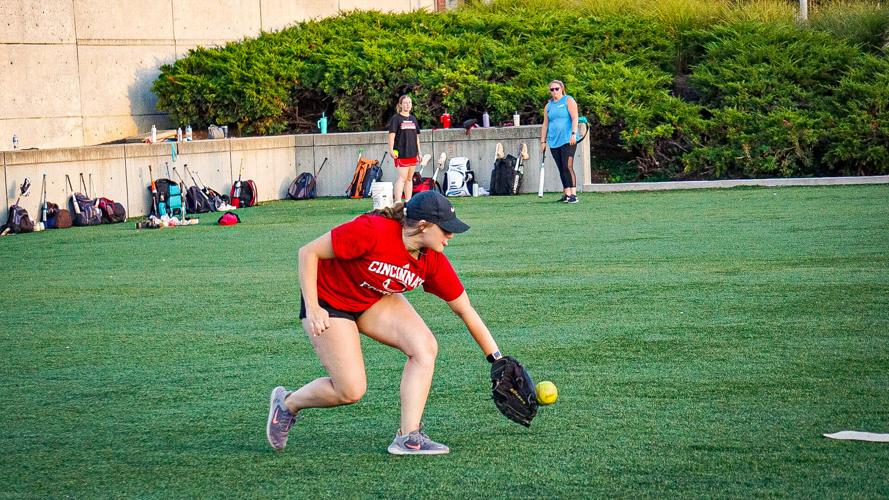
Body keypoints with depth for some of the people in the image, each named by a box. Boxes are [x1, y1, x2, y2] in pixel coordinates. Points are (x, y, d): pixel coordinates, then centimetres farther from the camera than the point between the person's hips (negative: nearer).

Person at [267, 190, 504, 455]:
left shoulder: (434, 260, -14)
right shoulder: (372, 231, -32)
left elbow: (466, 310, -5)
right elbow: (308, 253, -23)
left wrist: (498, 361, -5)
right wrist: (312, 309, -25)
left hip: (376, 302, 6)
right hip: (328, 302, -6)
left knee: (425, 346, -18)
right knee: (351, 391, -13)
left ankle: (408, 437, -15)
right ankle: (287, 403, 16)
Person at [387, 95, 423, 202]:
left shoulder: (413, 119, 16)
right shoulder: (396, 118, -4)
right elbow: (392, 135, -9)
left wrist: (419, 152, 19)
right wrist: (391, 150, -18)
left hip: (412, 153, 7)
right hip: (401, 153, -7)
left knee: (409, 178, 11)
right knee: (401, 178, -13)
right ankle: (398, 202, -17)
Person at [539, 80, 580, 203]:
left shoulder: (568, 100, 1)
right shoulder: (548, 106, 17)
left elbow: (574, 118, -8)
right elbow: (545, 124, 19)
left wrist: (574, 133, -19)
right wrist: (543, 141, 13)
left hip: (568, 140, -6)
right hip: (554, 142, 6)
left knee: (568, 167, -15)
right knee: (561, 169, 5)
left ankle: (573, 194, -17)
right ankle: (567, 194, 8)